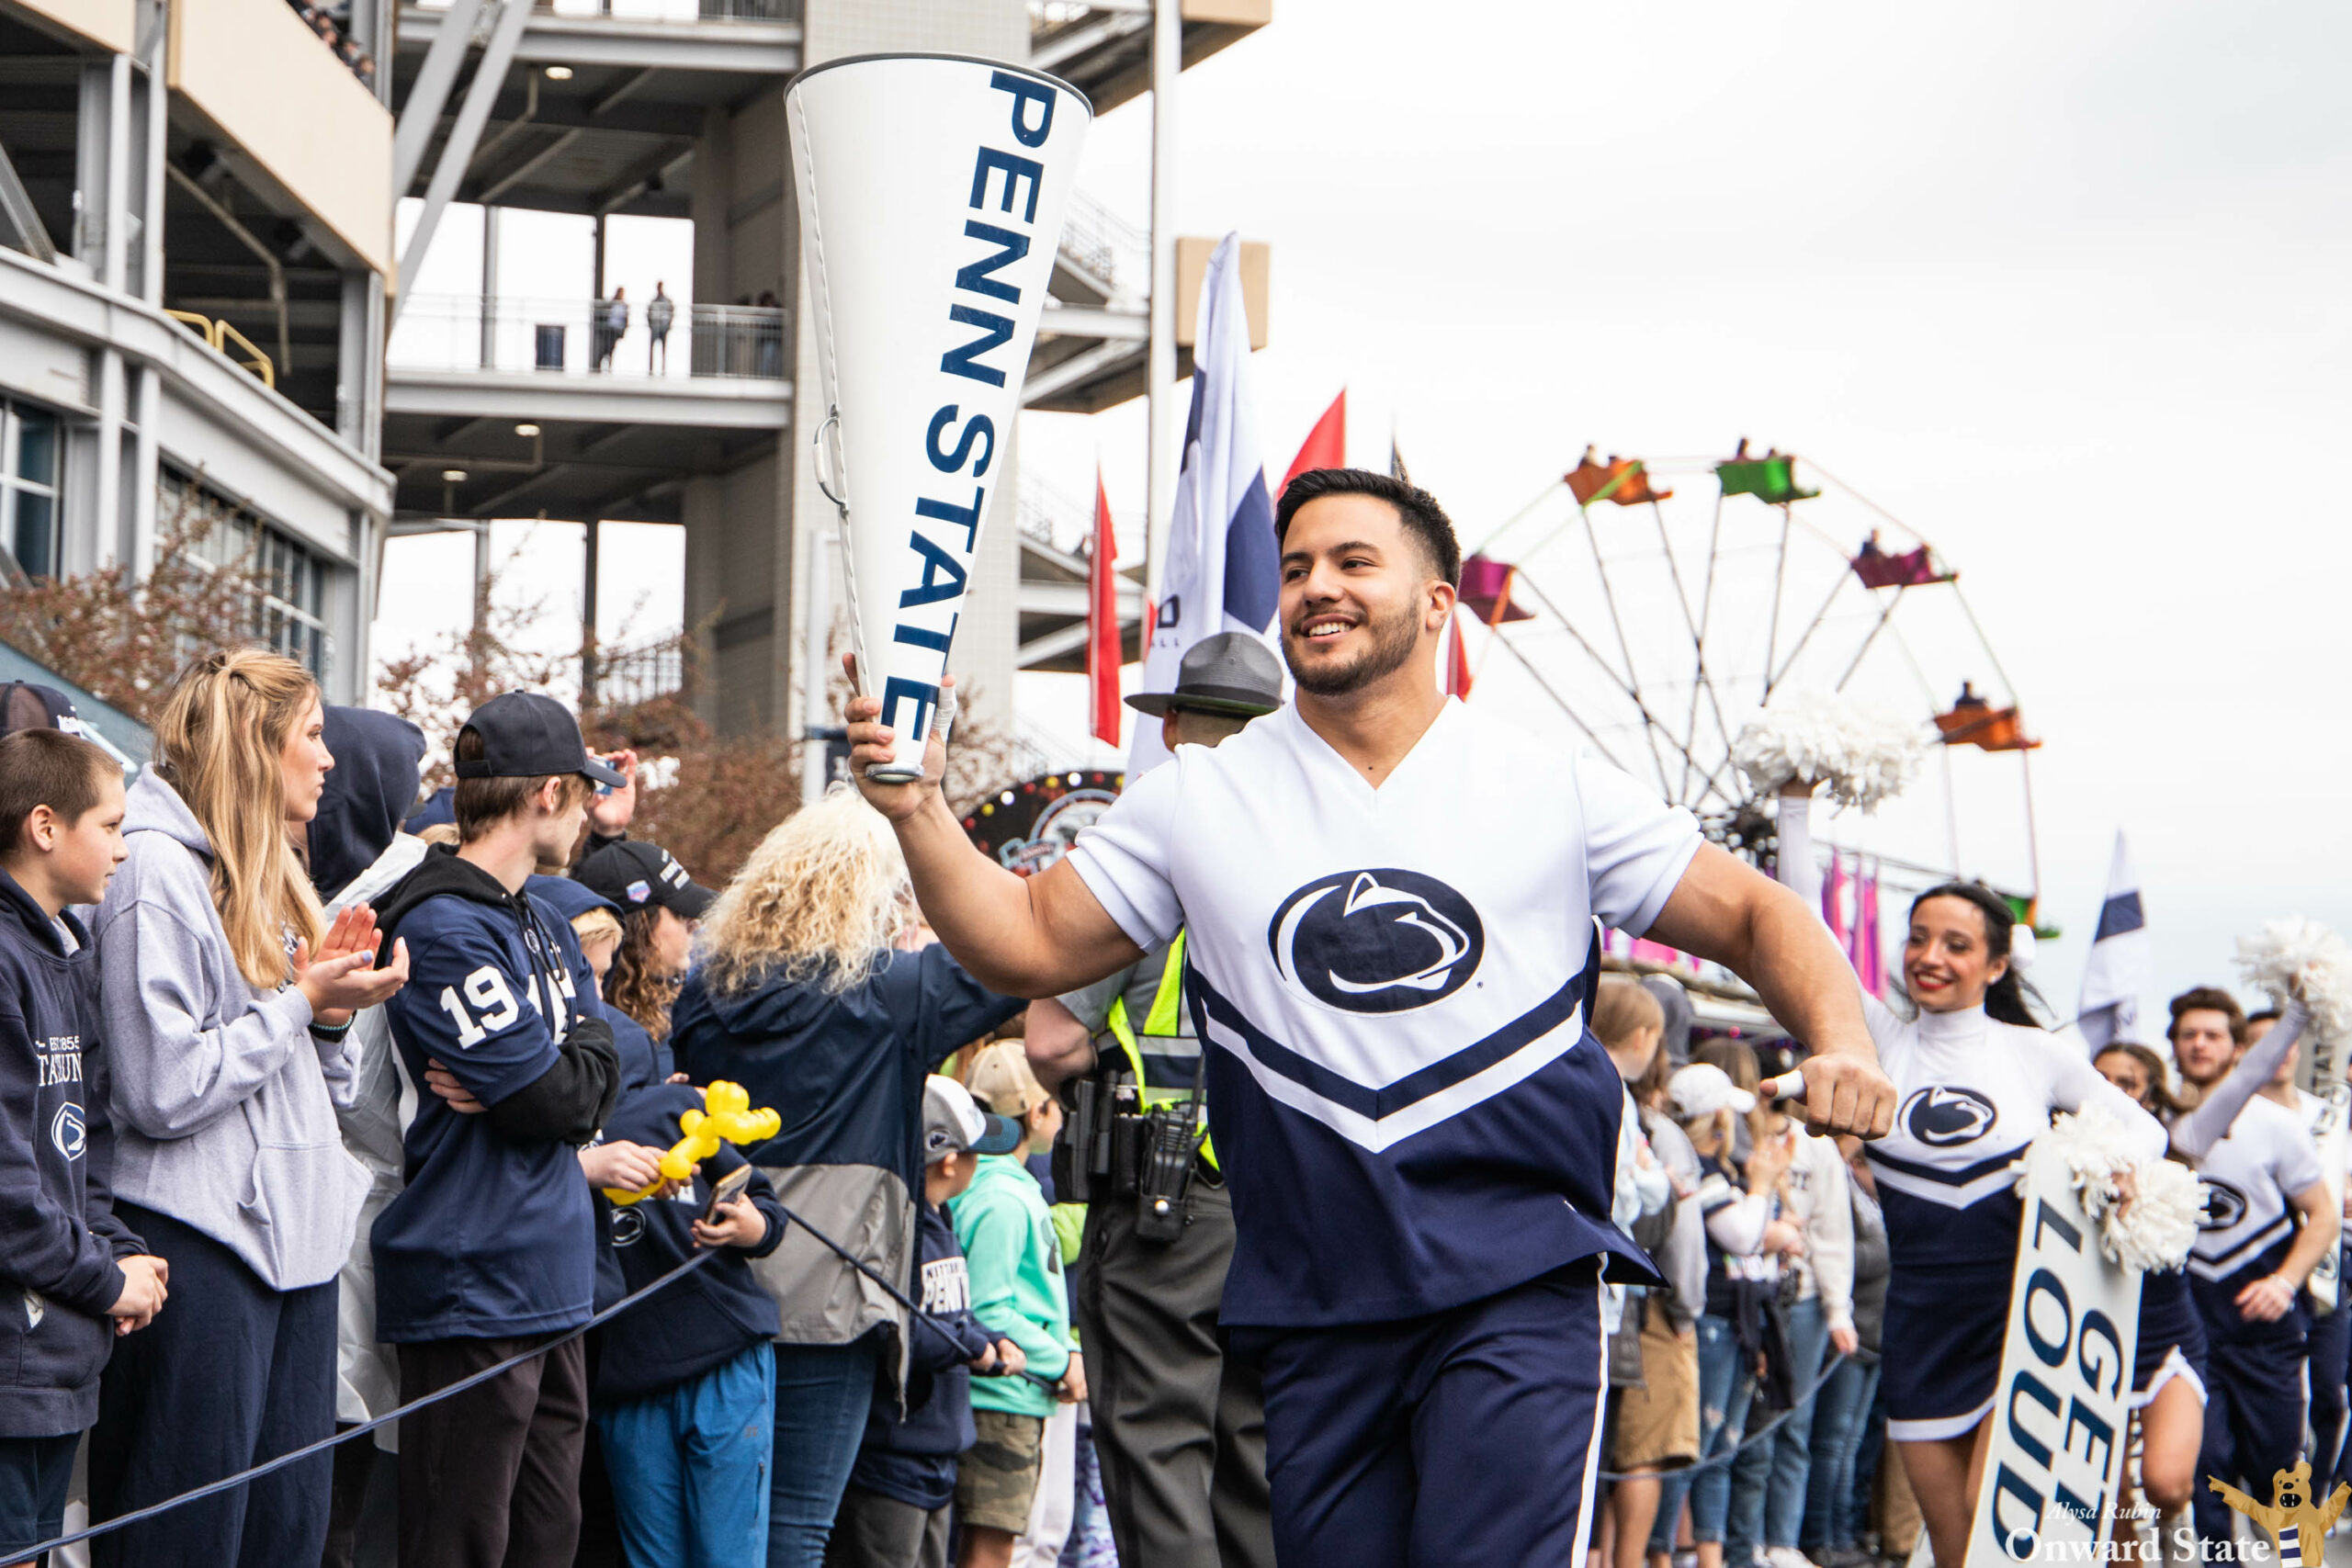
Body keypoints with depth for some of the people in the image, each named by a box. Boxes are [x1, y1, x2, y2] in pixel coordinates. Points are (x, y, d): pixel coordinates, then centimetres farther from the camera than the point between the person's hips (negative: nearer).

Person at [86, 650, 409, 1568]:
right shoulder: (155, 872, -11)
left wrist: (333, 1009, 1)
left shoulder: (263, 872, 18)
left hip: (292, 1237, 9)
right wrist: (300, 1002, -11)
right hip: (197, 1246, -9)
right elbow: (163, 1090, -18)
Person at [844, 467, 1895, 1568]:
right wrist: (919, 812, -3)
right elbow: (1031, 947, 11)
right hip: (1313, 1313, 3)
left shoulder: (1553, 790, 5)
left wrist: (1839, 1041, -10)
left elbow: (1752, 917, 8)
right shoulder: (1199, 801, 9)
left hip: (1517, 1285, -2)